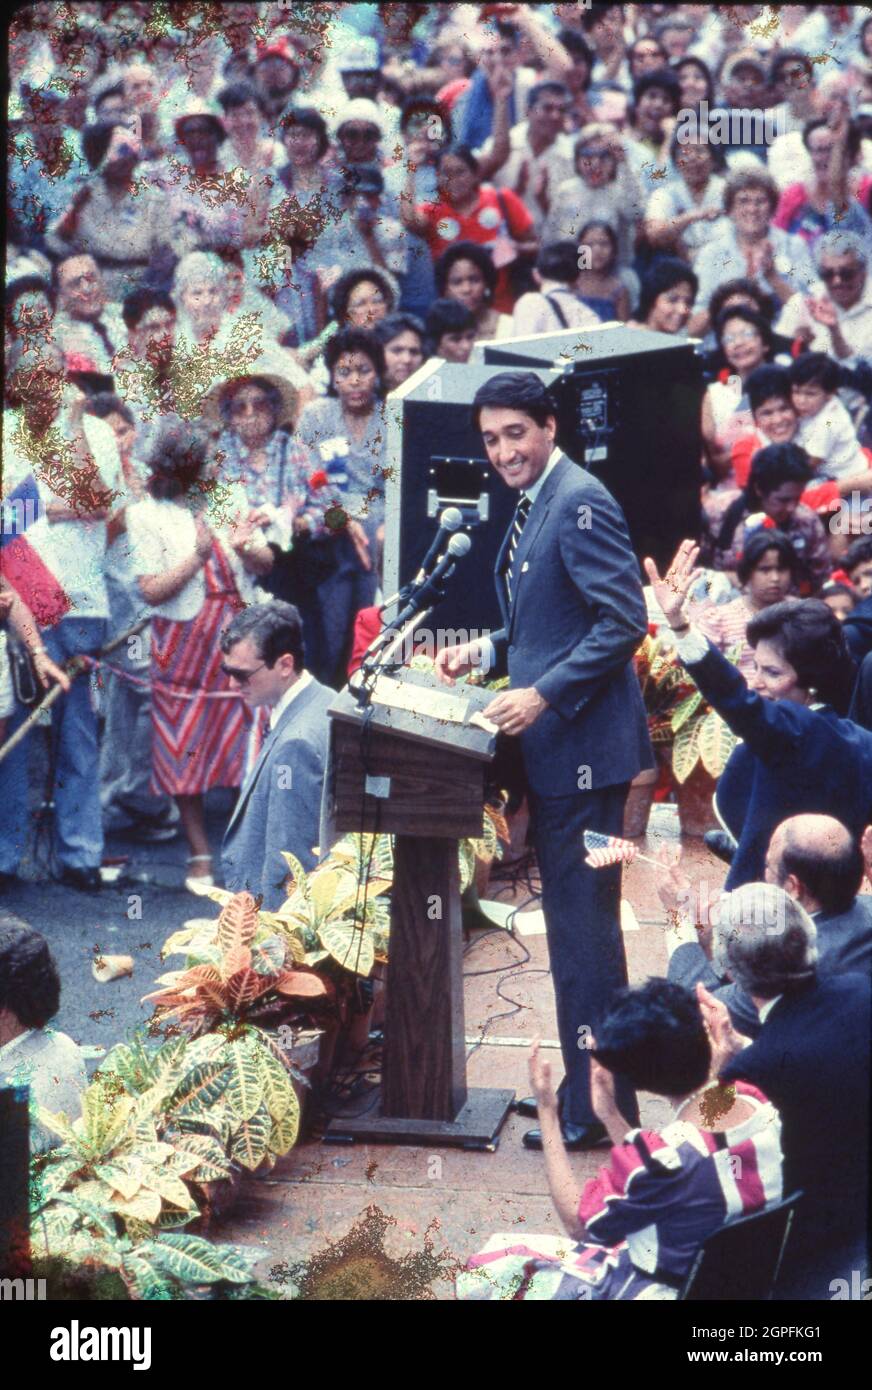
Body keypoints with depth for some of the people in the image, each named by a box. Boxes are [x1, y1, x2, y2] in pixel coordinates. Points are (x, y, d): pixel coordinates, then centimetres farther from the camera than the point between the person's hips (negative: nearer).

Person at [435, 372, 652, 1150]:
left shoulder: (580, 502, -16)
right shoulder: (535, 505, 15)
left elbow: (623, 619, -22)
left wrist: (545, 694, -23)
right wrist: (487, 650, 10)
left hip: (583, 749, -10)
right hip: (553, 752, 10)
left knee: (585, 931, -5)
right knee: (574, 931, 16)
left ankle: (595, 1110, 2)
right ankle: (587, 1095, 26)